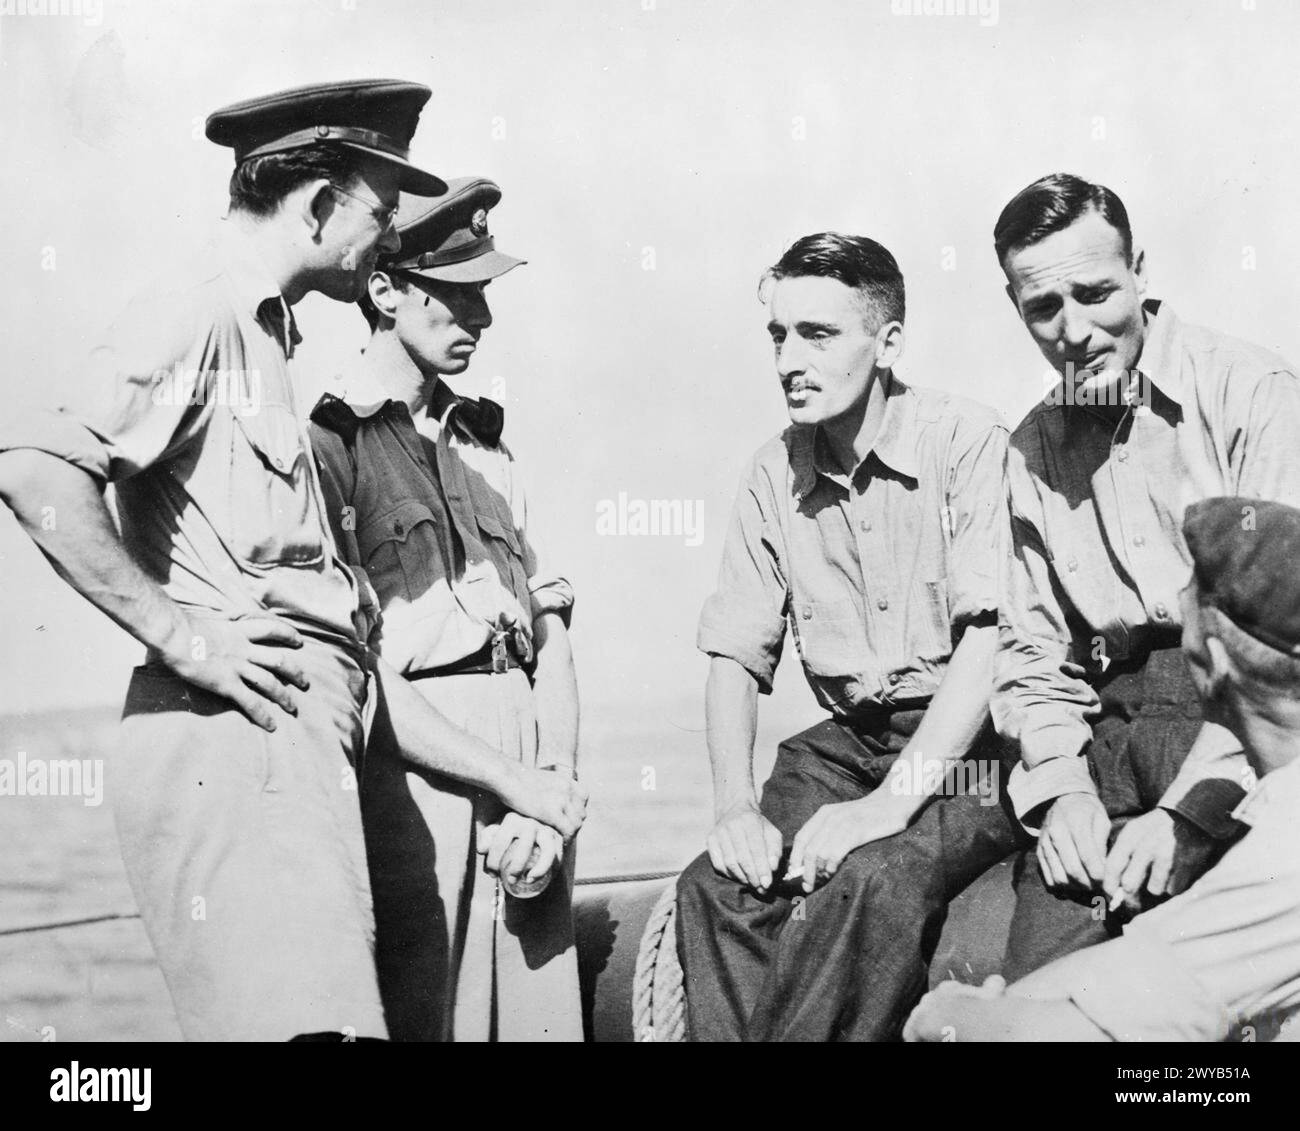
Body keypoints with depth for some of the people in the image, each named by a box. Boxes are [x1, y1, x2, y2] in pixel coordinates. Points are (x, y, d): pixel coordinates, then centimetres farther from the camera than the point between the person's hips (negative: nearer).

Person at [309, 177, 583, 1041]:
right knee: (422, 1010, -1)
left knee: (541, 1010, 8)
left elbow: (551, 622, 13)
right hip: (415, 754, -6)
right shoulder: (329, 440, -3)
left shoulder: (483, 442, 18)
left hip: (529, 745, 6)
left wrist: (554, 780, 1)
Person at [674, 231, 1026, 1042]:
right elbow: (737, 652, 8)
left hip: (967, 744, -5)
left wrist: (892, 801, -25)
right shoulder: (775, 473, 7)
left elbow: (990, 636, -17)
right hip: (846, 742, 5)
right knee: (717, 885, -19)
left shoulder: (967, 442, -10)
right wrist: (735, 804, -8)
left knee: (868, 884, -31)